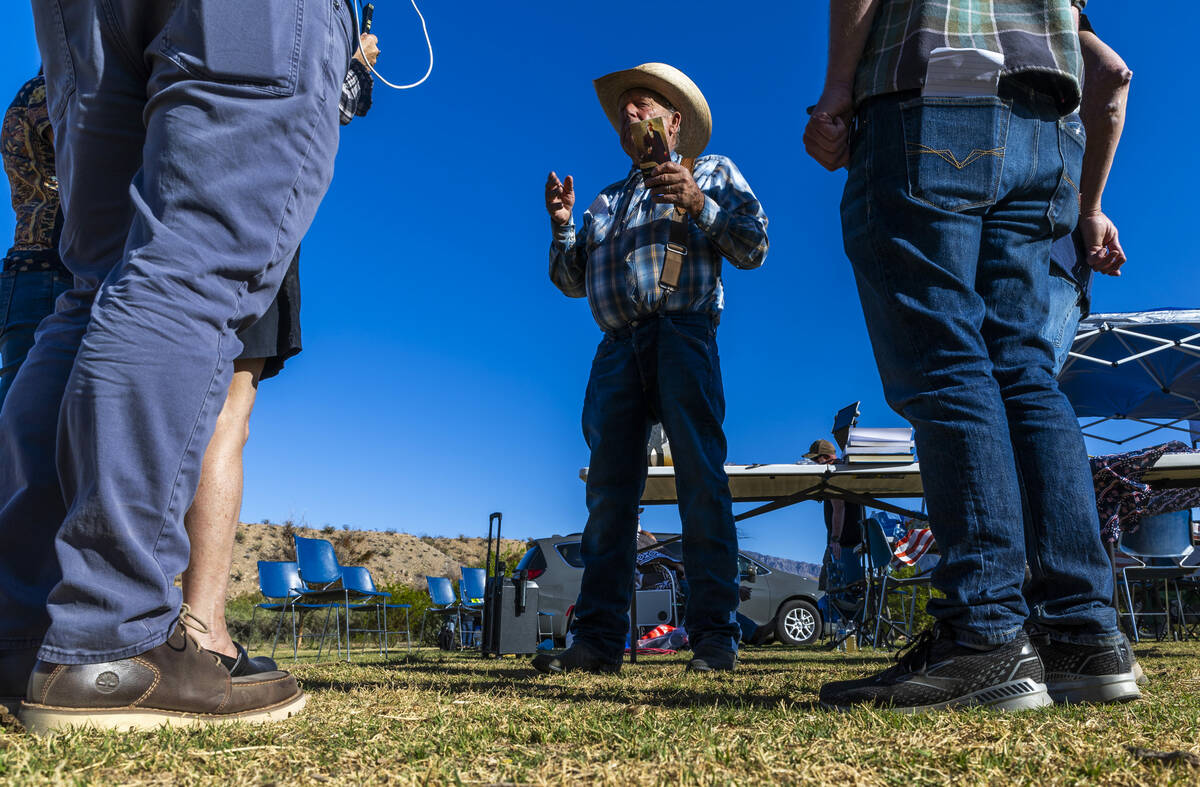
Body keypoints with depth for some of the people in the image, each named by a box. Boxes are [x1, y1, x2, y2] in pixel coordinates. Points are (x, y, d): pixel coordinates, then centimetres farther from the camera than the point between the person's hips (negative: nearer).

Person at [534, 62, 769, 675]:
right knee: (608, 488, -4)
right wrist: (562, 227, 9)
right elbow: (573, 281, 26)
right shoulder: (607, 200, 34)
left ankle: (714, 634, -11)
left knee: (701, 480, -14)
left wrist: (698, 204, -7)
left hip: (682, 334, -4)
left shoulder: (714, 172, 22)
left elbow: (753, 245, 7)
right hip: (617, 347, 4)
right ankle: (599, 639, -5)